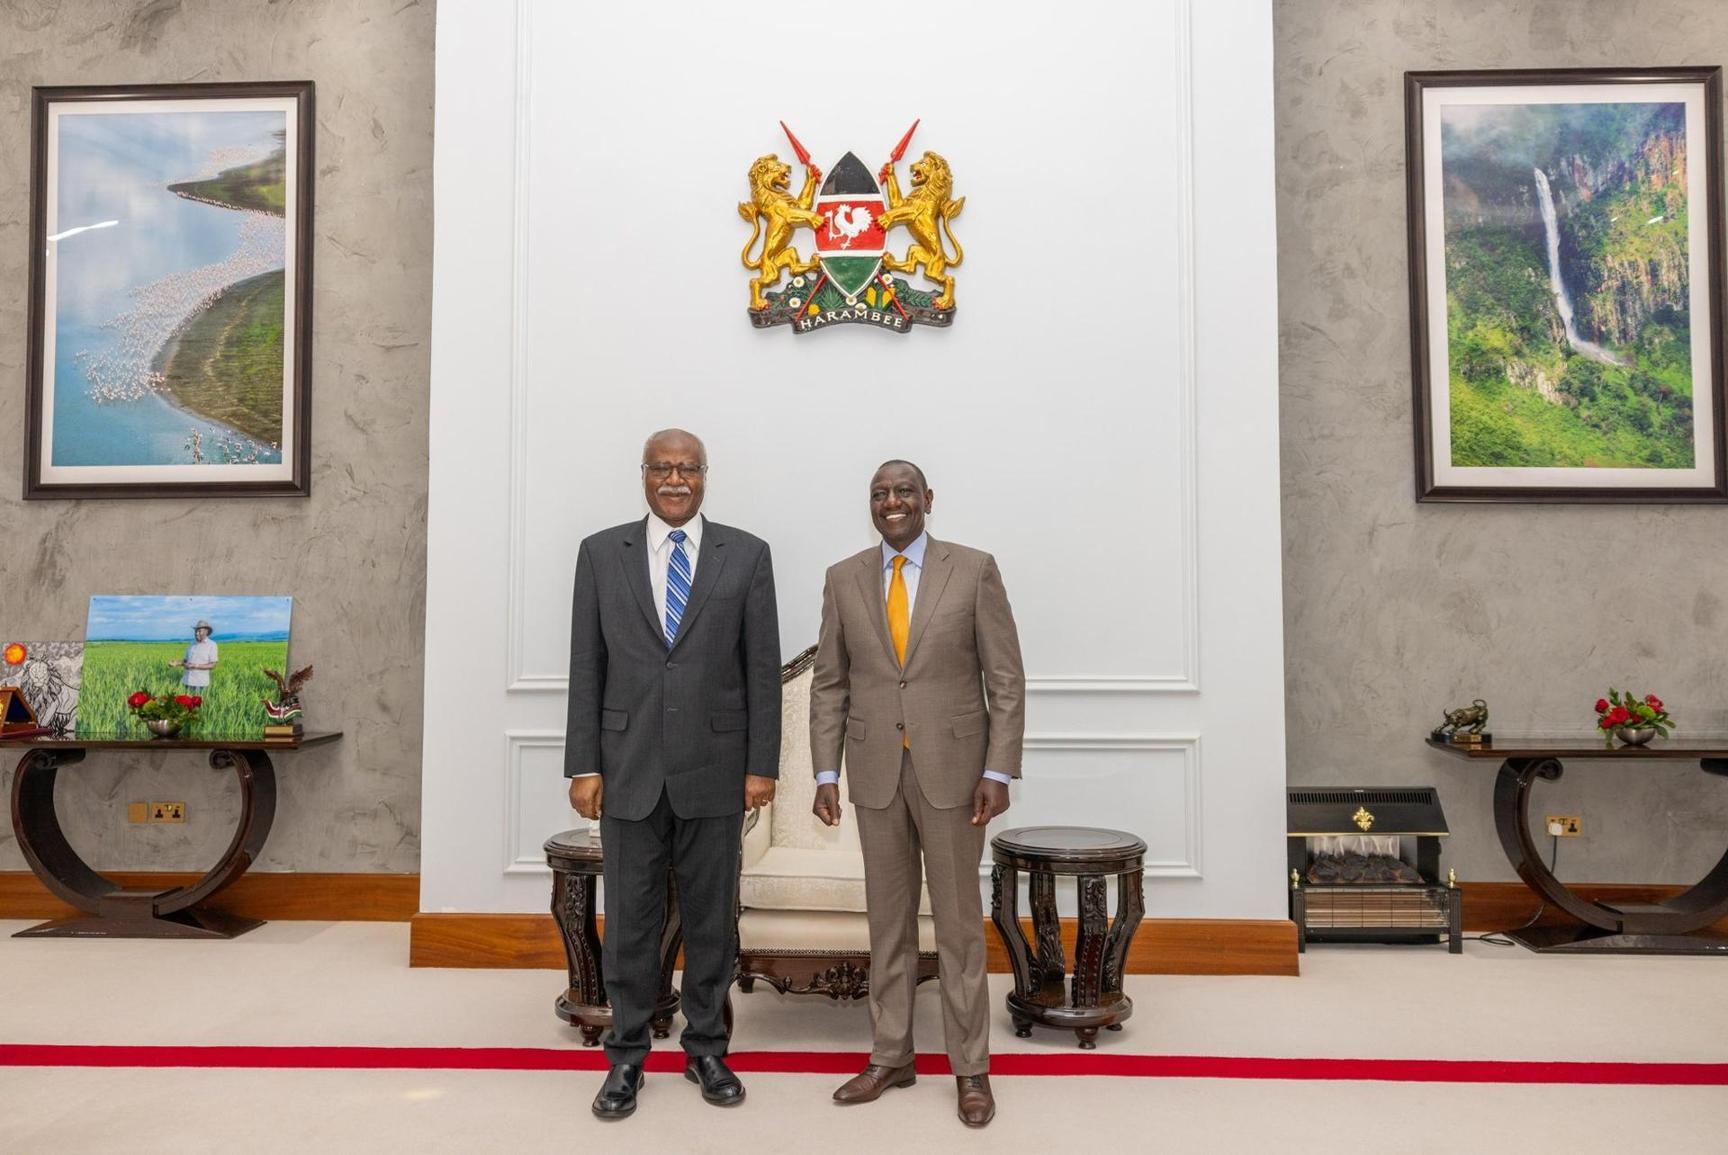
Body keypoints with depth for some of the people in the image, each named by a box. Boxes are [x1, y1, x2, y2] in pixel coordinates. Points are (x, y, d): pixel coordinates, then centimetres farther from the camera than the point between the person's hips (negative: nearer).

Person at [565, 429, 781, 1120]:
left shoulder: (746, 555, 2)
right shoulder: (601, 553, 5)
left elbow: (763, 668, 1)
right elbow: (586, 667, 3)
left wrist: (762, 766, -2)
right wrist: (584, 766, -1)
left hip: (714, 770, 0)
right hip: (629, 768, 0)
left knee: (711, 917, 10)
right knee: (630, 920, 9)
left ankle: (705, 1049, 28)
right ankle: (626, 1057, 25)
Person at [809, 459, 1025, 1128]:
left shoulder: (974, 570, -4)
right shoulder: (844, 579, 4)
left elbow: (1006, 679, -5)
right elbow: (829, 684, 5)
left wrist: (999, 771, -11)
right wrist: (826, 773, -2)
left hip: (952, 767, -2)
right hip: (876, 771, 3)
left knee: (958, 919, 6)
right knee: (888, 918, 12)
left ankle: (970, 1066, 19)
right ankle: (891, 1057, 25)